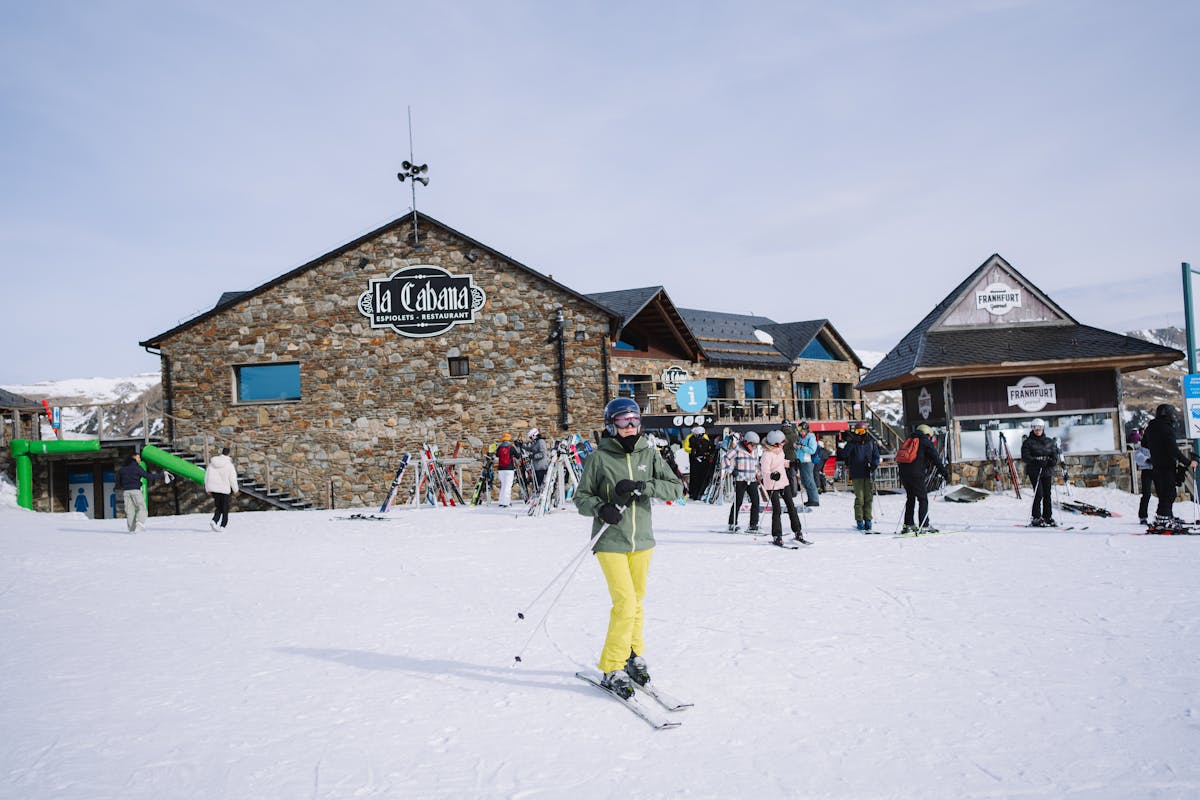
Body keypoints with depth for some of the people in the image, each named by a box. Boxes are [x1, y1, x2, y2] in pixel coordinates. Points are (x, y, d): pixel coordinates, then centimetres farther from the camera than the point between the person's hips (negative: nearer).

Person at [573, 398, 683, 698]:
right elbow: (581, 497, -1)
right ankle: (613, 670, 2)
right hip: (610, 542, -4)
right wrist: (601, 508, -22)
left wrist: (642, 487, -17)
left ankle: (634, 656, 35)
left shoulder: (649, 454, 2)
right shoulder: (599, 457, -7)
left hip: (642, 540, 4)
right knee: (625, 603, -11)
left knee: (637, 602, 15)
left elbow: (676, 488, -3)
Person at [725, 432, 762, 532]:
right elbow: (727, 457, -4)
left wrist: (757, 471, 21)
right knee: (738, 502, -1)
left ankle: (753, 524, 5)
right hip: (740, 480, -4)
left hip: (752, 480, 4)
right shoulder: (738, 449, -6)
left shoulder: (757, 450, 9)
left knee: (755, 501, -4)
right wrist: (731, 469, -9)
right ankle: (732, 524, 10)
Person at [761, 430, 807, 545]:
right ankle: (777, 536, 8)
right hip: (773, 485, -8)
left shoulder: (779, 449, 0)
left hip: (784, 481, 8)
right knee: (776, 510, -4)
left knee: (791, 506, 10)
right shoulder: (767, 454, -24)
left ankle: (798, 533, 20)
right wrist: (772, 475, -48)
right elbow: (765, 470, -31)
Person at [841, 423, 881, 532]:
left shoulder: (871, 442, 9)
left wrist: (874, 464, -7)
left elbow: (876, 456, 11)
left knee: (869, 498, 2)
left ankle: (868, 520, 9)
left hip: (869, 474, 2)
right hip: (857, 475, -2)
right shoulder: (852, 443, 3)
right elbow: (844, 454, -11)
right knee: (859, 498, -5)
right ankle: (859, 521, 1)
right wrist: (851, 442, -18)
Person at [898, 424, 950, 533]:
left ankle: (908, 524, 15)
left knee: (910, 498, 17)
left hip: (903, 472, 7)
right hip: (916, 474, -7)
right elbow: (936, 459, -1)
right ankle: (924, 526, -2)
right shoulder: (926, 443, 4)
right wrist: (945, 472, 4)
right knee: (923, 499, 1)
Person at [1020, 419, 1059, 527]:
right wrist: (1036, 461, -24)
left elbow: (1055, 453, 12)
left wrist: (1053, 460, -11)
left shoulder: (1049, 442, 13)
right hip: (1034, 471, -4)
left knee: (1047, 494, 5)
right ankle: (1036, 518, -4)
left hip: (1047, 471, 4)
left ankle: (1048, 517, 14)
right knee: (1039, 494, -10)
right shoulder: (1028, 442, 0)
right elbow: (1025, 456, -9)